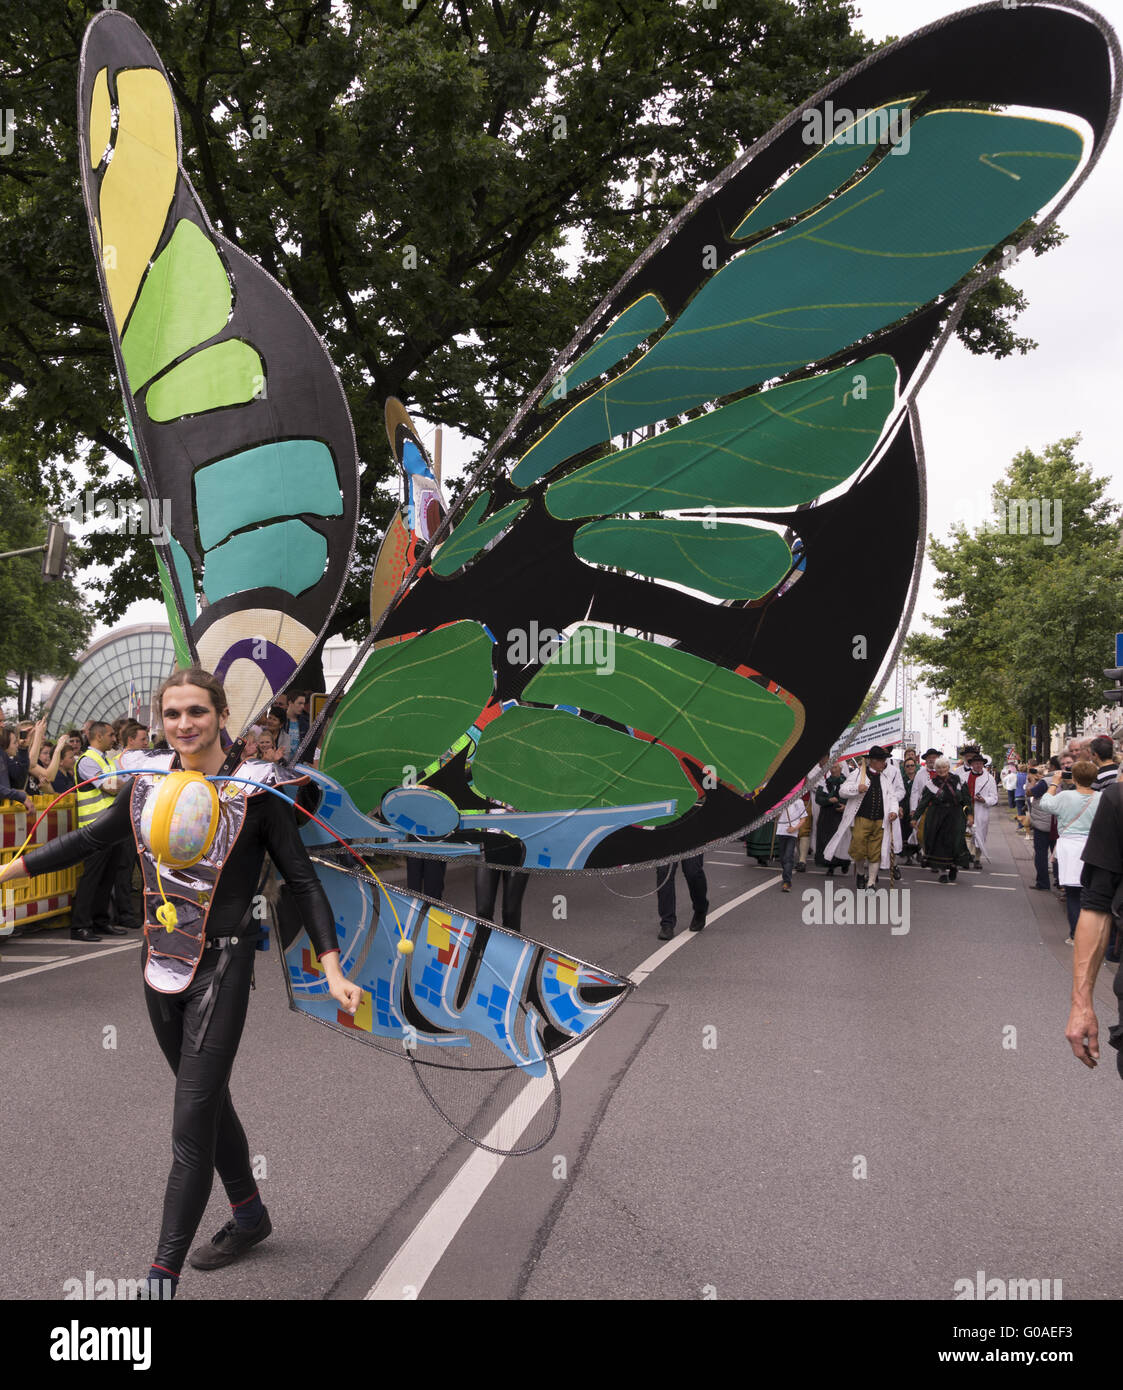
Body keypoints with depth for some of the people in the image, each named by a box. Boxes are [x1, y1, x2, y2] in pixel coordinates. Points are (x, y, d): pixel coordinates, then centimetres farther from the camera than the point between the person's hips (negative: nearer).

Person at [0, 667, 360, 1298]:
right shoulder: (149, 784, 3)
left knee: (192, 1126, -7)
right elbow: (89, 840, 17)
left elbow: (302, 879, -9)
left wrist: (334, 970, -15)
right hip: (162, 966, 6)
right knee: (209, 1099, 19)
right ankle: (250, 1215, 40)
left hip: (222, 968, -5)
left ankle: (164, 1276, -1)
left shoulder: (255, 790, -11)